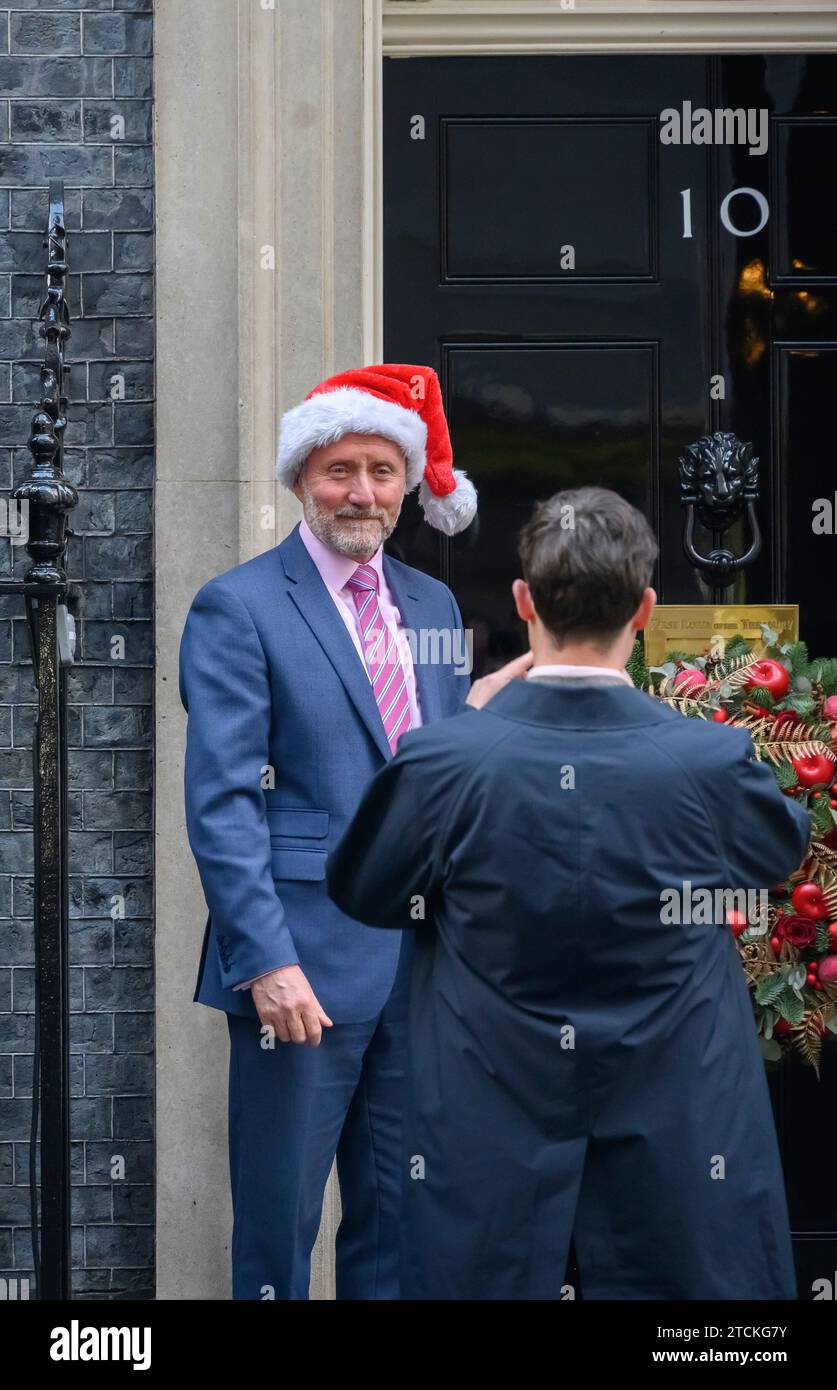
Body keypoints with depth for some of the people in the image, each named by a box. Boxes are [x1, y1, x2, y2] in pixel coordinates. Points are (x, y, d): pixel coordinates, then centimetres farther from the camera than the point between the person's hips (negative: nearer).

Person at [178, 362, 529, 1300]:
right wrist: (267, 959, -19)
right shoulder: (237, 608, -6)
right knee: (279, 1220, 2)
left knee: (401, 1220, 12)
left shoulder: (433, 605, 14)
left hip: (423, 956, 6)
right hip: (304, 961, -6)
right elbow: (220, 802, -13)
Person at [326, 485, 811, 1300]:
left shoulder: (440, 762, -15)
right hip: (679, 1142, 0)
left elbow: (359, 893, 3)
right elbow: (784, 847, 10)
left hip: (488, 1149, 0)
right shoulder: (715, 762, -13)